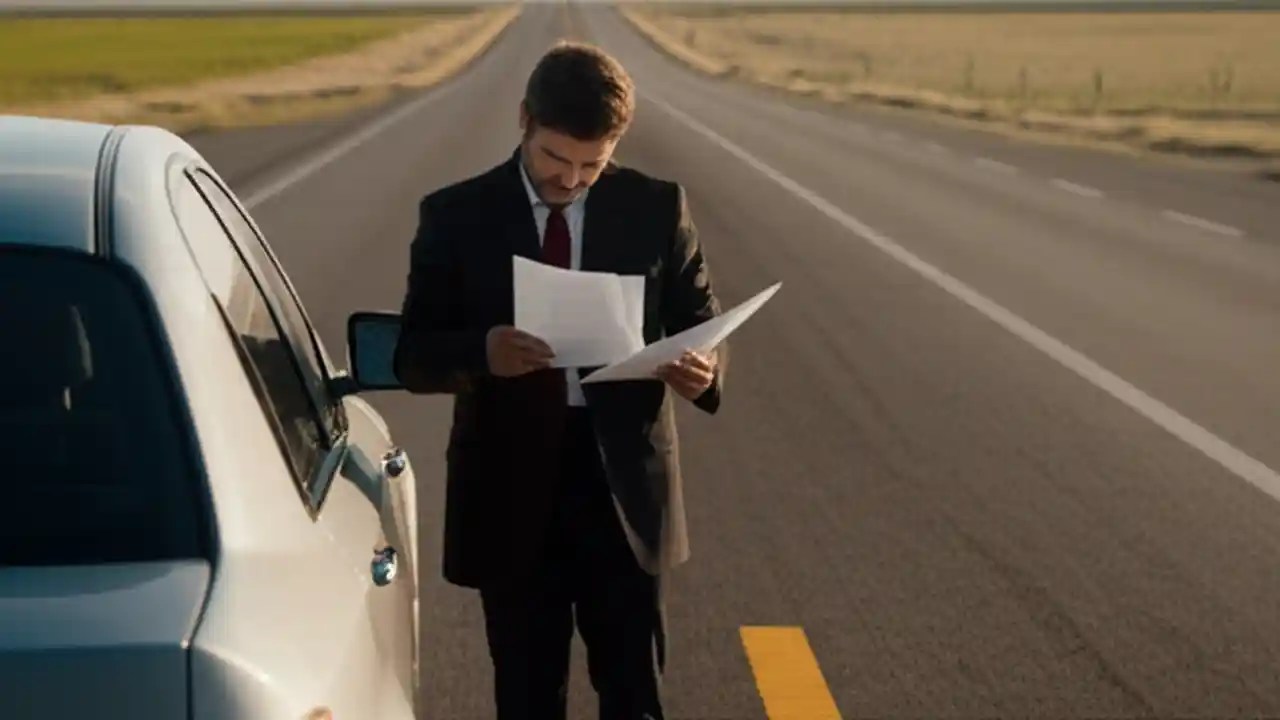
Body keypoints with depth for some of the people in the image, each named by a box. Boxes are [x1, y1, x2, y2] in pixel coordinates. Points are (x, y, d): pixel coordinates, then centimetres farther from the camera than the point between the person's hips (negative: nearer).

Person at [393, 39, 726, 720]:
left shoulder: (656, 207, 1)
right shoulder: (456, 216, -1)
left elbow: (704, 324, 7)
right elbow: (413, 356, -1)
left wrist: (704, 367, -18)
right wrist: (480, 353, -24)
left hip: (625, 486, 0)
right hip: (510, 494, 0)